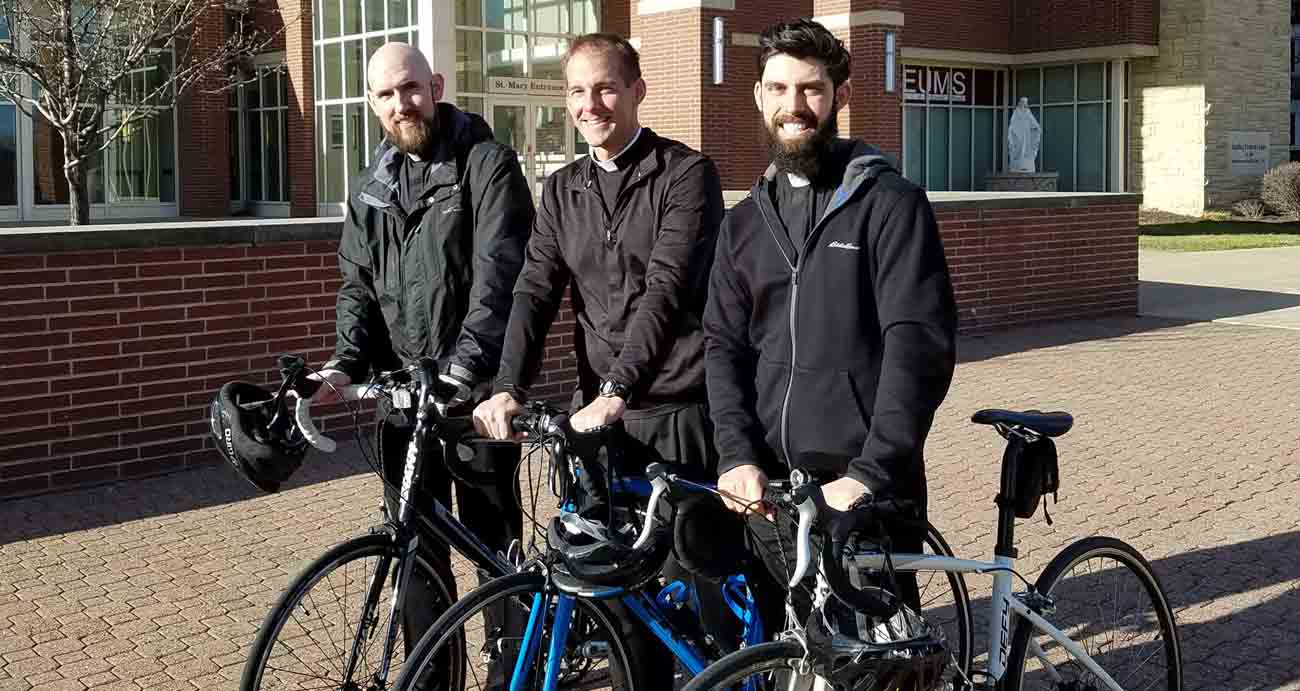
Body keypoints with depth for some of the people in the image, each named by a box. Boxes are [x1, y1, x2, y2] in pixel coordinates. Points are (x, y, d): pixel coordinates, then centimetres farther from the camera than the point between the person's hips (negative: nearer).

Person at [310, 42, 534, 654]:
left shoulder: (487, 164, -5)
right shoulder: (370, 187, 13)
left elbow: (499, 273, -16)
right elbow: (358, 283, 10)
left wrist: (464, 364, -29)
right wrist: (346, 361, -9)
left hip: (476, 390, -5)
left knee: (494, 543, 3)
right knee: (415, 545, 10)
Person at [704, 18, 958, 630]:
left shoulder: (890, 202, -4)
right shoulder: (745, 222, 13)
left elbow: (919, 344, -13)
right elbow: (725, 347, 7)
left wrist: (868, 473, -23)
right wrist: (738, 457, -9)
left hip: (867, 490, -4)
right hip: (769, 489, 5)